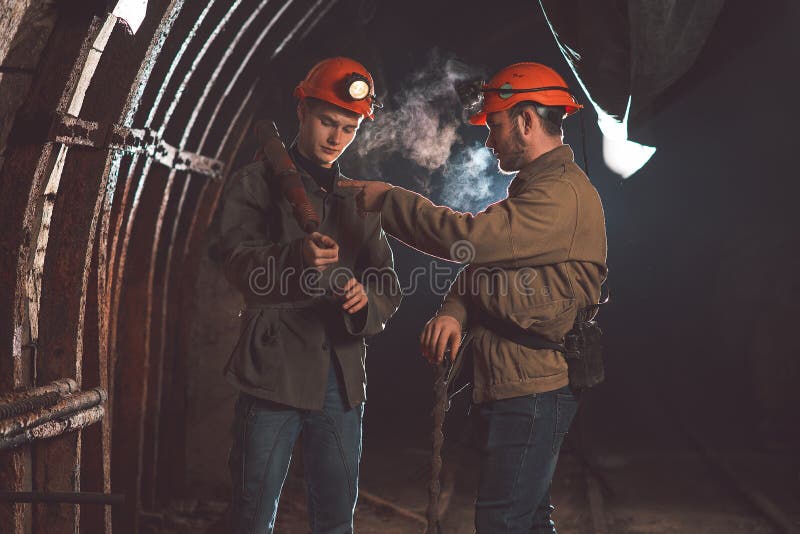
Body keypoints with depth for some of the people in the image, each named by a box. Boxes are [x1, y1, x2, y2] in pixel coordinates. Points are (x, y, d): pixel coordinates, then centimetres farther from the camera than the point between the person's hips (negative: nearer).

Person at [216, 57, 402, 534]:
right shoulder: (259, 182, 4)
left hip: (343, 379, 4)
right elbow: (239, 261, -12)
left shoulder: (360, 199, 18)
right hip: (274, 371, -4)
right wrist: (295, 258, -32)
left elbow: (389, 286, 11)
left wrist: (367, 299, -14)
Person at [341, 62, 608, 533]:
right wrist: (454, 312, -7)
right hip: (502, 387, 11)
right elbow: (482, 259, 14)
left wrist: (389, 199, -14)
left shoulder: (563, 193, -17)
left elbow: (470, 237, -26)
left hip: (533, 391, -11)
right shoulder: (531, 188, 19)